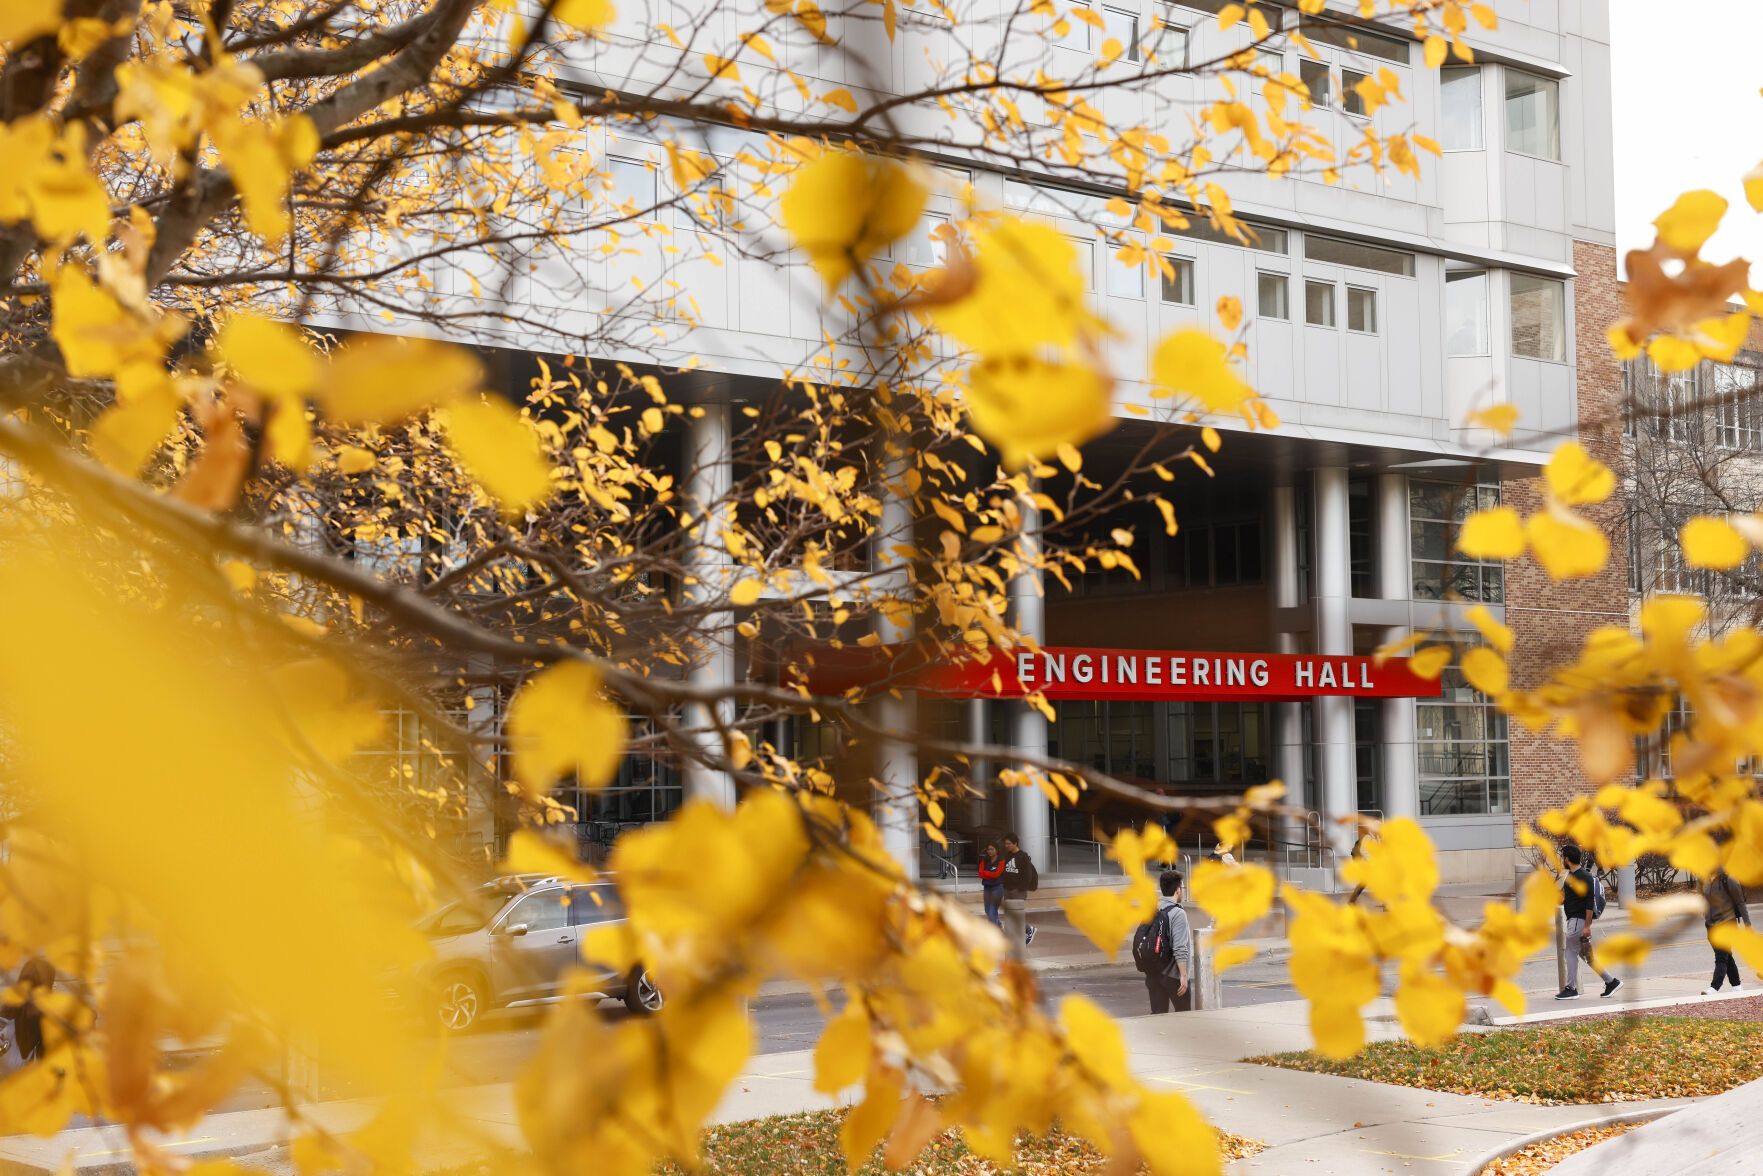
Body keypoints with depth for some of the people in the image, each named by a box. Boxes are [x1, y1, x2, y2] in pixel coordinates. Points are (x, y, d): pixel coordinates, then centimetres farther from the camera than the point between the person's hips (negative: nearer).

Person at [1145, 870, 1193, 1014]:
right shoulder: (1178, 913, -13)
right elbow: (1180, 948, -19)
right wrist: (1184, 975, -15)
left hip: (1152, 973, 6)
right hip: (1172, 975, -6)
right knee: (1183, 1013, 11)